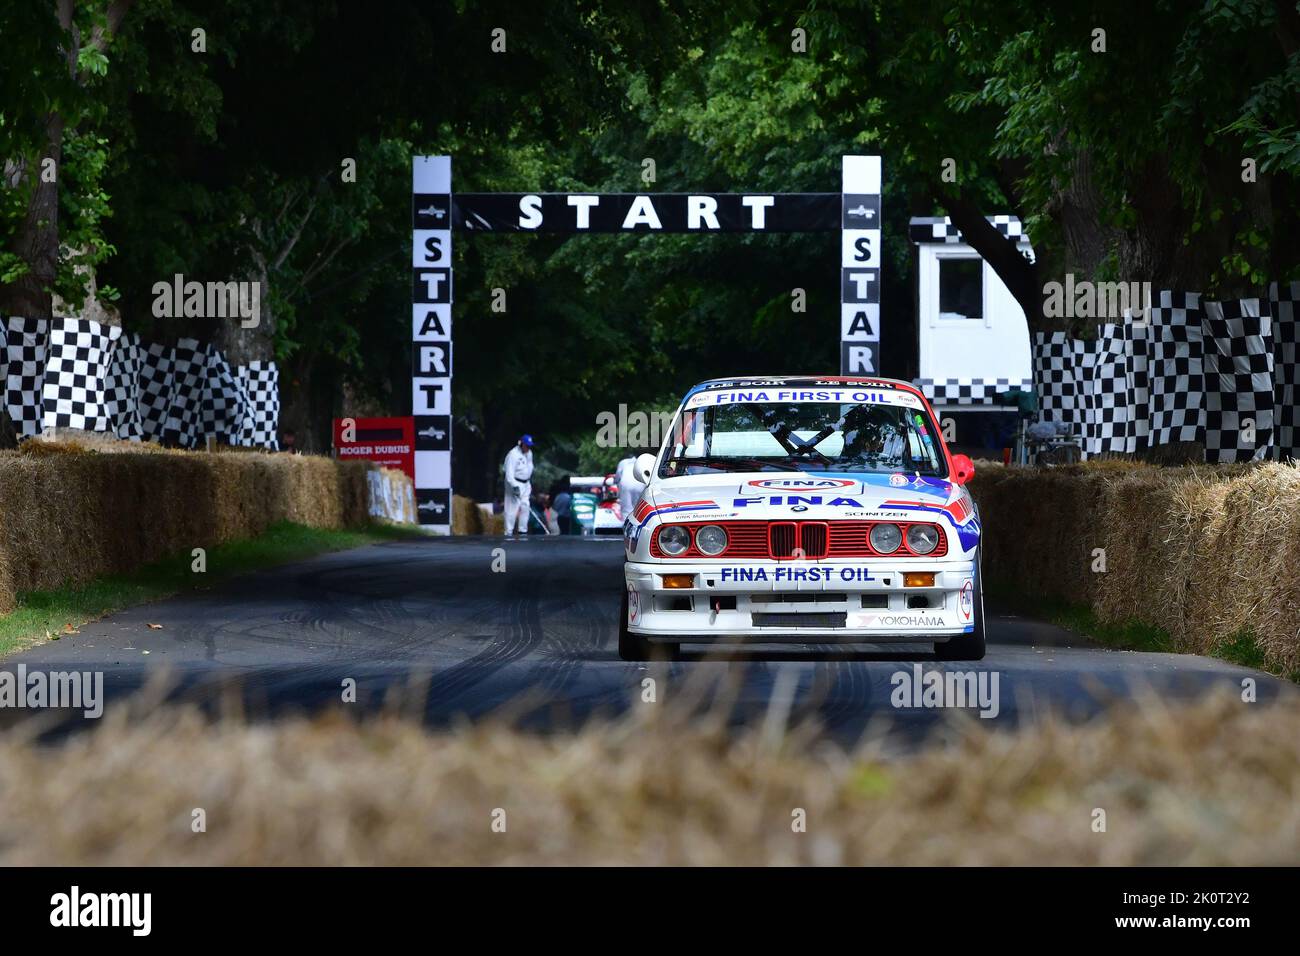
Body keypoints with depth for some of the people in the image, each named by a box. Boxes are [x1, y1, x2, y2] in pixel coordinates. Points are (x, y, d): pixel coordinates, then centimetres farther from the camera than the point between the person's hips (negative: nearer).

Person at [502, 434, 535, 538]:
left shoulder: (529, 453, 9)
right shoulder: (513, 455, -19)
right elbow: (509, 473, -24)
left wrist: (530, 484, 23)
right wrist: (515, 486, -32)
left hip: (526, 483, 8)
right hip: (515, 483, -8)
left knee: (525, 506, 9)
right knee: (513, 507, -11)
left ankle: (523, 530, 18)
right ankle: (509, 532, -10)